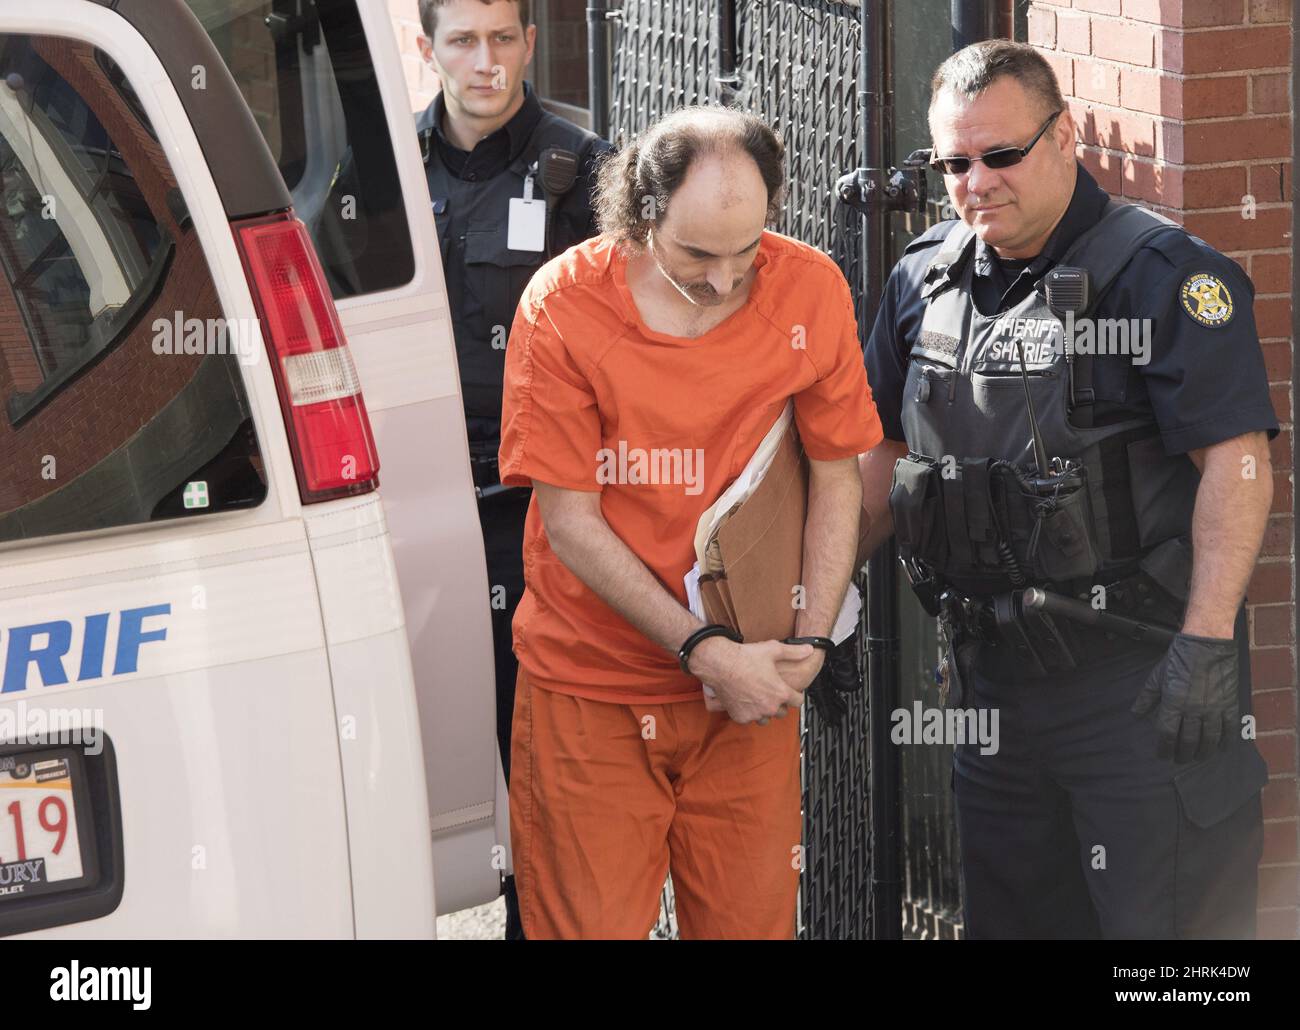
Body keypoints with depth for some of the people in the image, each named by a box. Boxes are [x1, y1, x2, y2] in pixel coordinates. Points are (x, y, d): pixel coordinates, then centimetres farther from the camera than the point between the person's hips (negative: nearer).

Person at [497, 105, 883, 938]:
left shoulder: (810, 292, -7)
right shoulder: (563, 307, -14)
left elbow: (837, 476, 3)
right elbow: (572, 525, -12)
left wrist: (810, 643, -9)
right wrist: (707, 652, -18)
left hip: (746, 682, 2)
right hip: (590, 678, -2)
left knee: (749, 918, 5)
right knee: (590, 924, 2)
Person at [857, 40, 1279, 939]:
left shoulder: (1163, 275, -11)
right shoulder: (926, 278, 10)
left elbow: (1236, 460, -16)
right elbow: (886, 454, 21)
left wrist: (1208, 640, -23)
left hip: (1139, 676, -7)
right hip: (992, 676, 7)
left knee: (1163, 921, -7)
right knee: (1010, 915, 14)